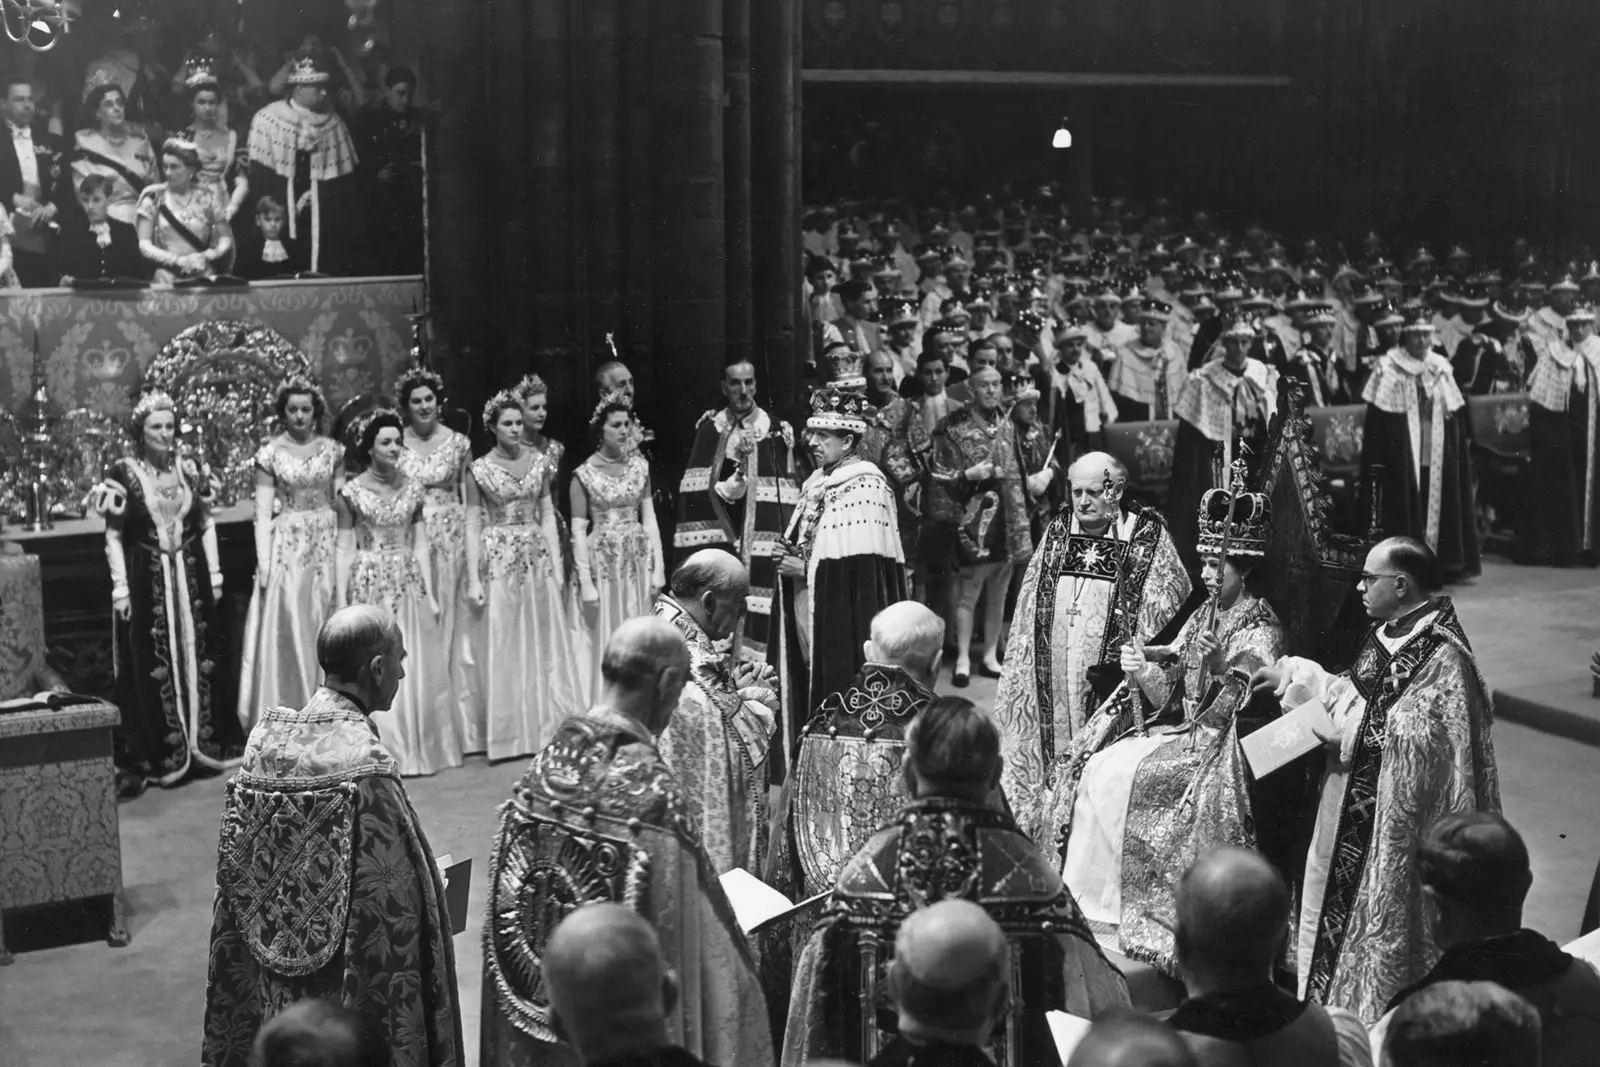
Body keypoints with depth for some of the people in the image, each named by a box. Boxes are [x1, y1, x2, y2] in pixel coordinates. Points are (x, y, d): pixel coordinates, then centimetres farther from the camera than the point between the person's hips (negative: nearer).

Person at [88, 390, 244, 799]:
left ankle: (205, 743, 19)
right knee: (149, 665, -2)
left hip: (190, 577, 4)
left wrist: (214, 573, 7)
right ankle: (145, 758, 2)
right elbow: (113, 536, -6)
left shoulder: (188, 468, 6)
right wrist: (120, 588, -10)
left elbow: (206, 524, 11)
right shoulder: (124, 473, -6)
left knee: (197, 656, 9)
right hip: (146, 581, -4)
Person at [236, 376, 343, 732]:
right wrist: (263, 560, -11)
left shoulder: (331, 450, 6)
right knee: (288, 630, -3)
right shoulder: (270, 454, -1)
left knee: (325, 630, 4)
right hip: (287, 545, -2)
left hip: (327, 543, 2)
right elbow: (263, 511, -3)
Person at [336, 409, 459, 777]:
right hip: (369, 585, -3)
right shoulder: (352, 492, -3)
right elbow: (344, 548, -3)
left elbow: (420, 545, 5)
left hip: (409, 585, 3)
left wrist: (430, 594, 0)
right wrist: (342, 602, -7)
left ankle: (418, 748, 15)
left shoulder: (412, 488, 5)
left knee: (417, 670, 4)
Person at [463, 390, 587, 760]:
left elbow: (548, 516, 7)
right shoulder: (479, 470, -3)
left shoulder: (539, 463, 5)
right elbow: (473, 525, -3)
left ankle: (546, 727, 16)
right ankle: (507, 734, 11)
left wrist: (557, 568, 2)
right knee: (502, 649, 2)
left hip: (538, 559, 3)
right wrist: (473, 579, -8)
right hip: (498, 561, -3)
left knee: (545, 643, 6)